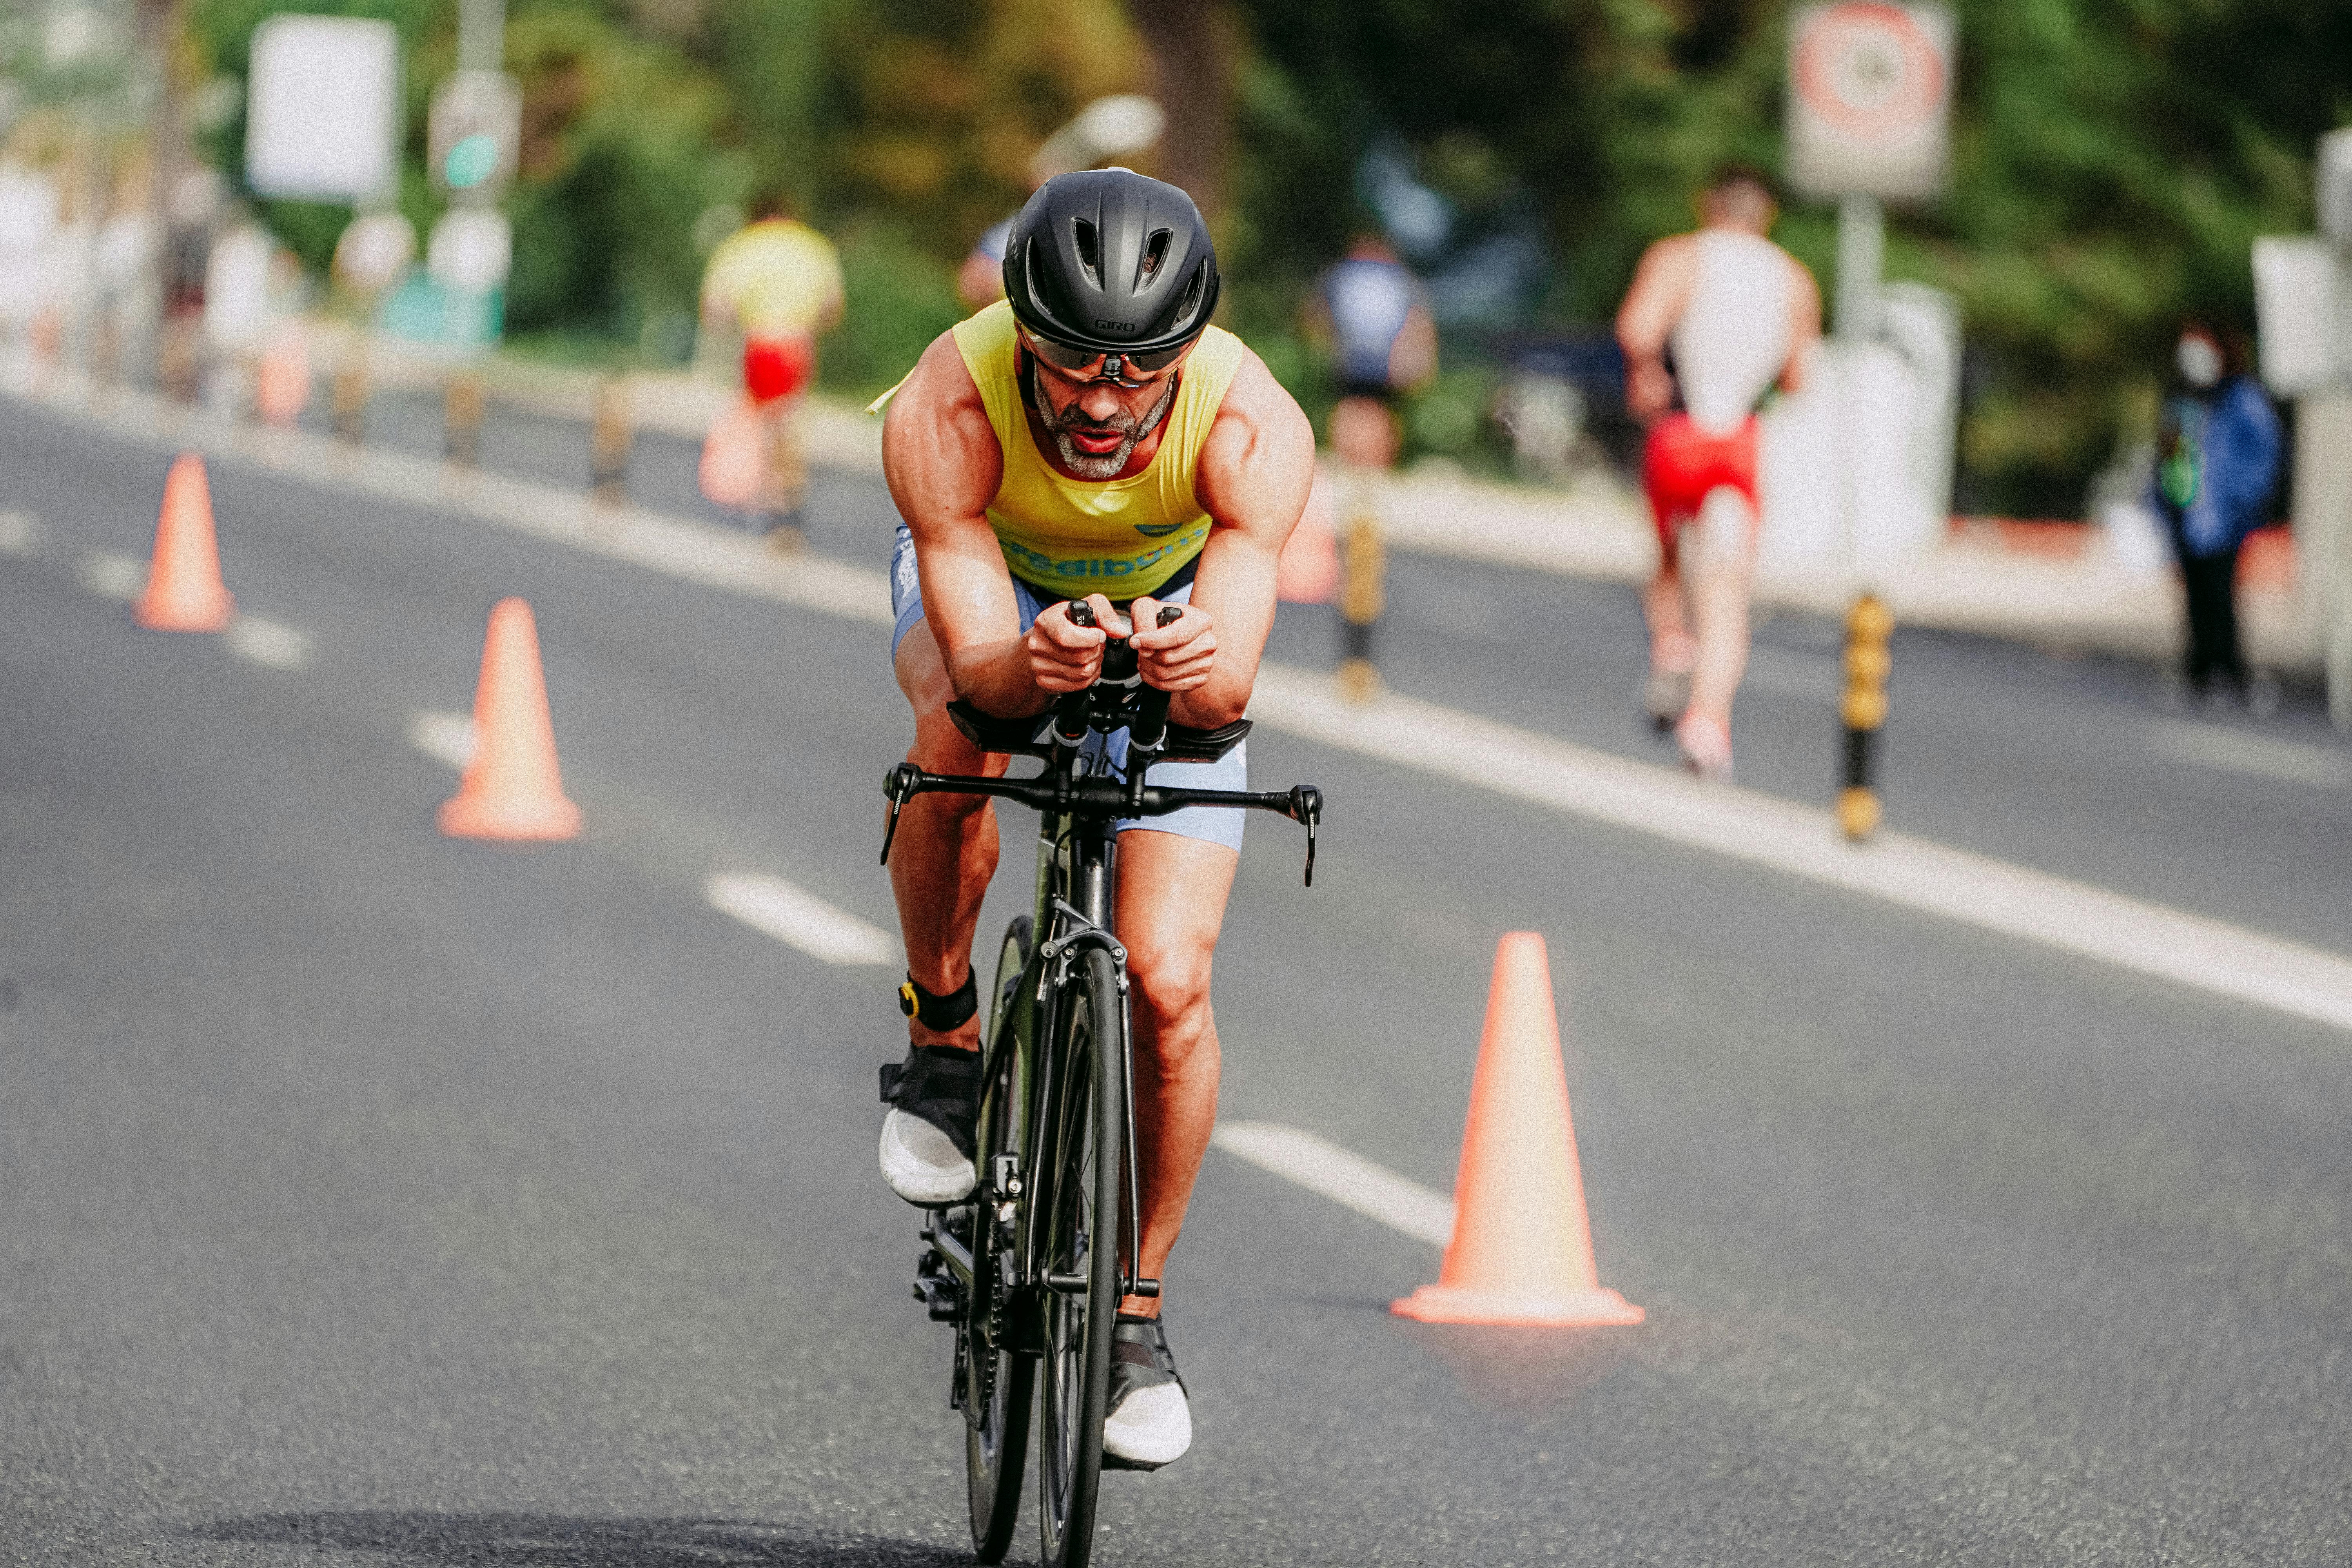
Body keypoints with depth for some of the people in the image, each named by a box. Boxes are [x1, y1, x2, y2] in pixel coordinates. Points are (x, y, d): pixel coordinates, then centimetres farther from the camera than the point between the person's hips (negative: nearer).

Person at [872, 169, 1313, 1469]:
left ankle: (1135, 1309, 10)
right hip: (990, 586, 0)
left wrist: (1196, 667, -65)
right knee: (956, 732, -37)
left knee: (1170, 983, -11)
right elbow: (979, 659, -40)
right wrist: (1036, 666, -63)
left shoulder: (1251, 426, -37)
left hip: (1172, 607, 0)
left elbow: (1228, 689, -42)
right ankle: (942, 1036, -11)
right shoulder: (944, 409, -37)